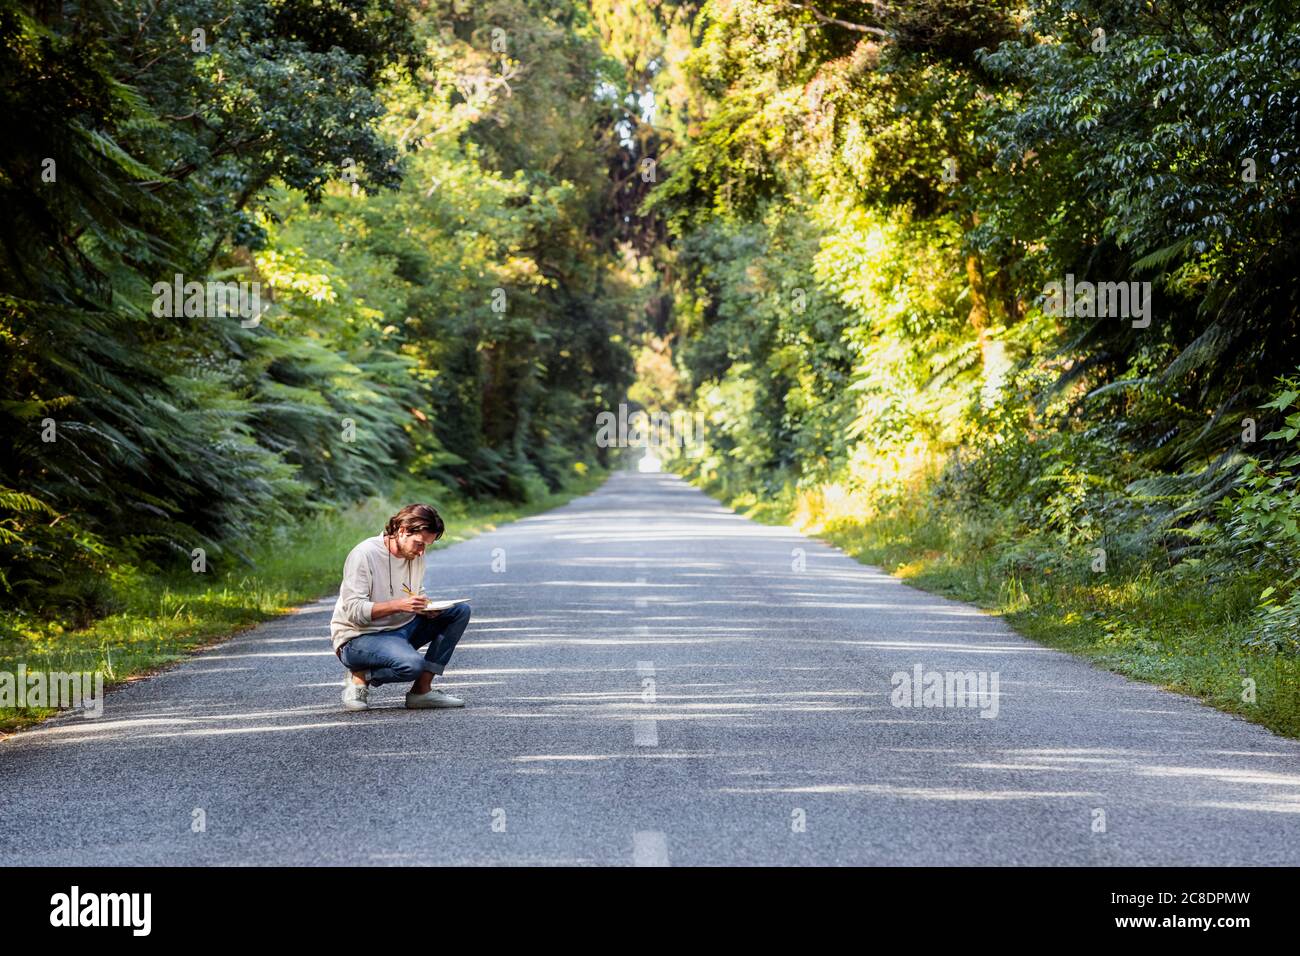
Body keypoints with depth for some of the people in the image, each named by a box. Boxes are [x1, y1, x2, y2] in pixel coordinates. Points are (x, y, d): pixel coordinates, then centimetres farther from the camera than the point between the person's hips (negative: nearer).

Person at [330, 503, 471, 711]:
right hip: (359, 637, -8)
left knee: (460, 611, -6)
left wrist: (426, 608, -8)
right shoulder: (364, 555, -18)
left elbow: (417, 596, 17)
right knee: (412, 664, -36)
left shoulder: (416, 556, 5)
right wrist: (399, 605, -34)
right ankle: (361, 677, -6)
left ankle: (422, 690, -8)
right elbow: (353, 611, -23)